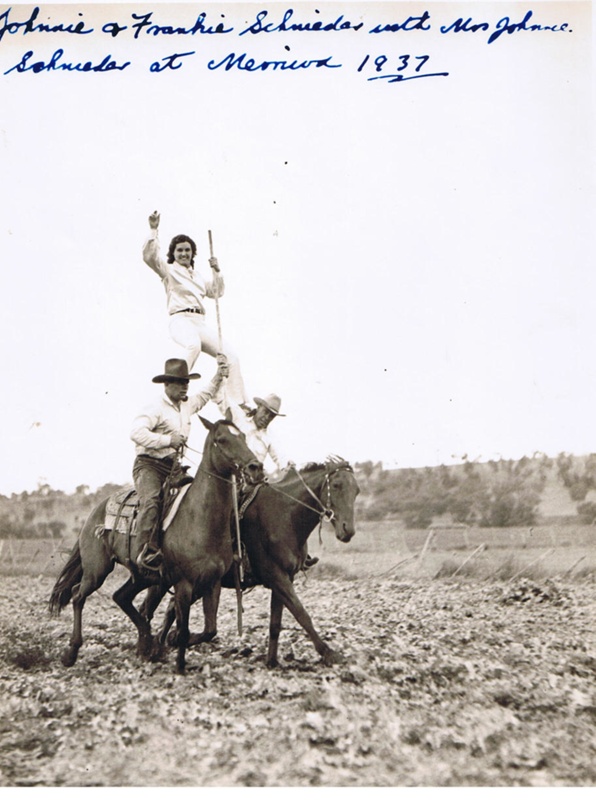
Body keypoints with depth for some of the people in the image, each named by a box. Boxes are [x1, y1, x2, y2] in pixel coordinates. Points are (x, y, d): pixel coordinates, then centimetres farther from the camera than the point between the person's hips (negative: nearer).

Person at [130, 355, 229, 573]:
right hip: (149, 464, -8)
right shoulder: (156, 409, -10)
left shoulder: (188, 405, 14)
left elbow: (207, 394, 33)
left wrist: (220, 374, 22)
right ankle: (146, 553, -34)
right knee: (151, 501, -30)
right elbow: (136, 433, -24)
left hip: (173, 467, 8)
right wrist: (167, 440, -27)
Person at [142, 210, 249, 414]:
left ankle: (236, 404, 2)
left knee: (229, 356, -3)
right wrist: (153, 230, -13)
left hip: (200, 322, 7)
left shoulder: (198, 275, 30)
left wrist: (216, 271, 17)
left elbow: (217, 292, 32)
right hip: (181, 320, -7)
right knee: (193, 345, -41)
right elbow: (149, 257, -4)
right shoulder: (169, 270, 12)